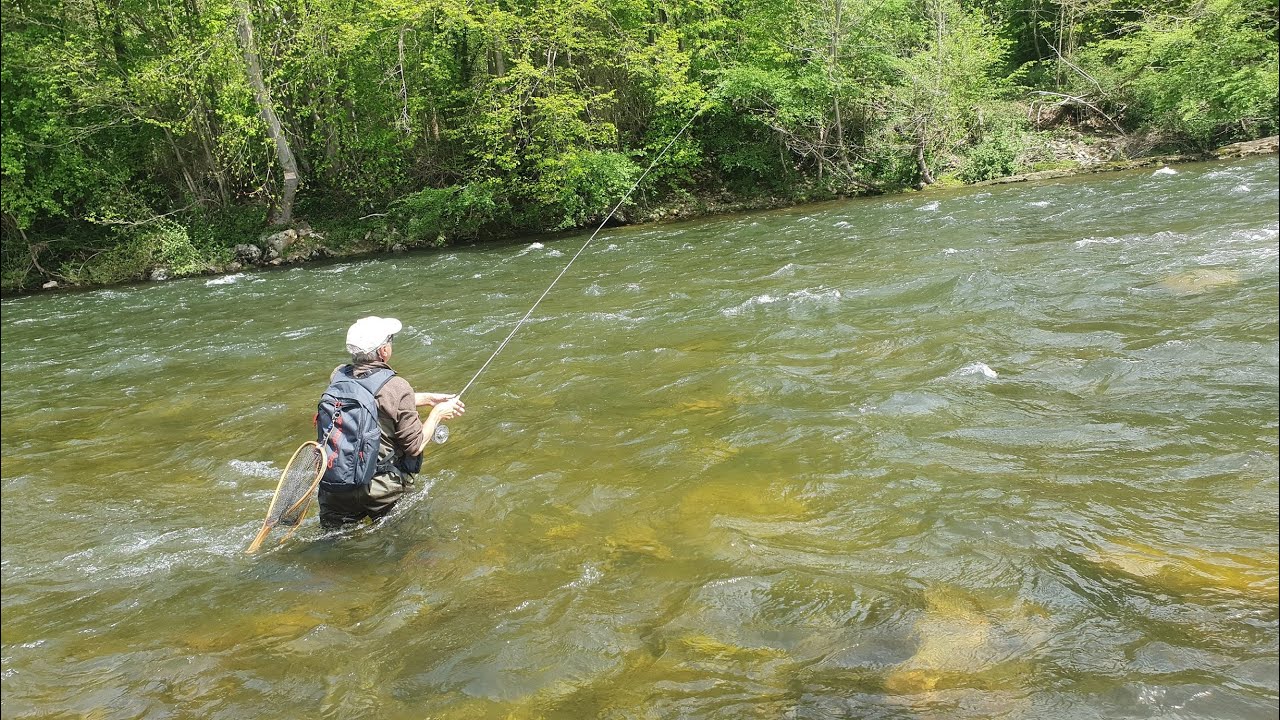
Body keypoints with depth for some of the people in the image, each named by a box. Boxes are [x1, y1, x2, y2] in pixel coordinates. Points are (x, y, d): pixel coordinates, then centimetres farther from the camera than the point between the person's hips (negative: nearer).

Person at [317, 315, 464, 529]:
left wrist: (427, 398, 19)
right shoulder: (397, 388, -19)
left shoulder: (338, 375, -3)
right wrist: (437, 413, 5)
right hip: (380, 487, -4)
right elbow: (415, 446, -10)